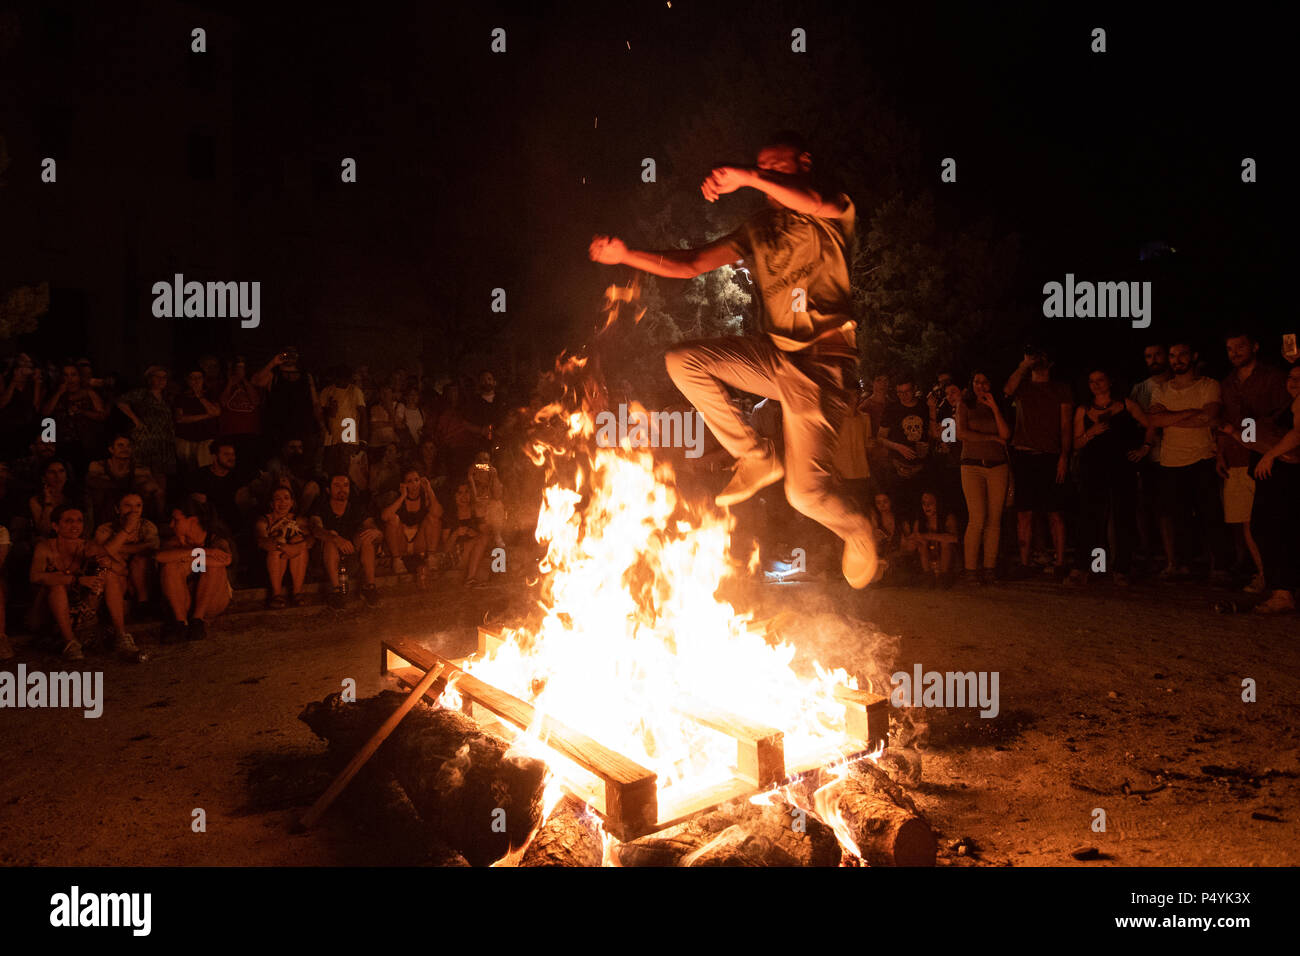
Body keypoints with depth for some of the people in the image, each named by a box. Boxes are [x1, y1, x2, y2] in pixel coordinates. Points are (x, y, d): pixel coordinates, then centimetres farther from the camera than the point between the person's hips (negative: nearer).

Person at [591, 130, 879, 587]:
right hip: (774, 352, 6)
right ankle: (756, 457, 1)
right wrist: (625, 254, -1)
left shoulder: (833, 216, -1)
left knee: (806, 490, -16)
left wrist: (748, 178, -30)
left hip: (822, 360, -6)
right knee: (683, 361, -12)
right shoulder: (760, 229, 16)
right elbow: (691, 264, 10)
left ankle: (858, 532, 22)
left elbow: (820, 204, -29)